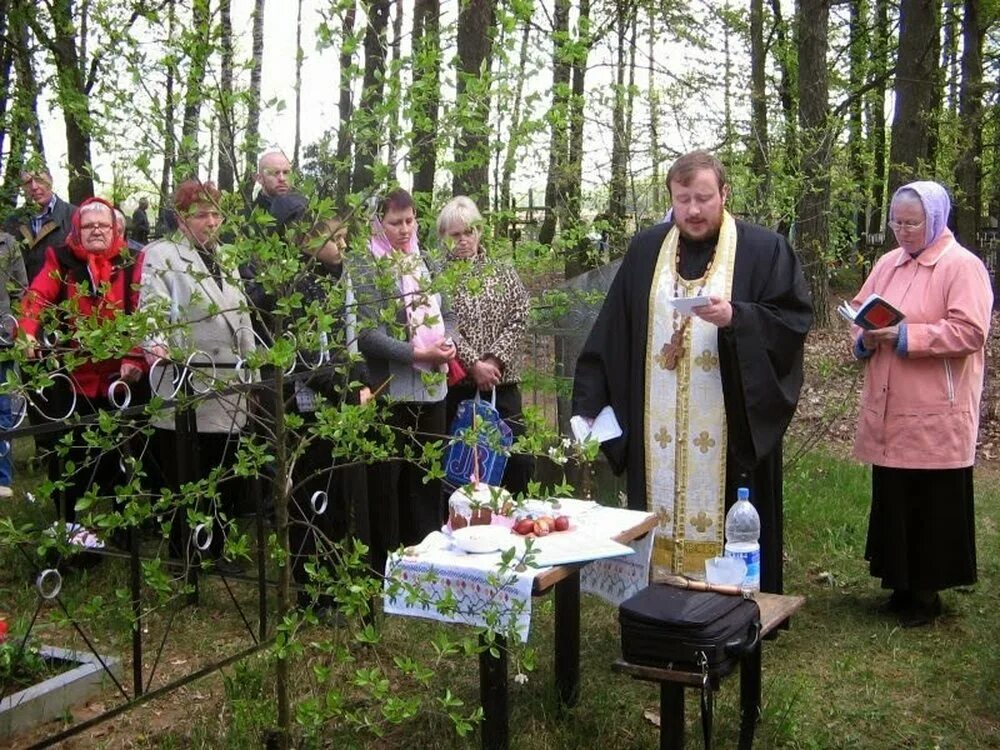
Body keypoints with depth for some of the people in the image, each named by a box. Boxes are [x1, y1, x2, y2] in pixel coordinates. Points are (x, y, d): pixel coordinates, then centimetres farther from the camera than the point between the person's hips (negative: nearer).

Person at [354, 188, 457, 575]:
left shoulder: (424, 262, 12)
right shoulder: (365, 267, -6)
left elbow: (447, 313, 16)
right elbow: (367, 334, -14)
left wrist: (448, 343, -5)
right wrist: (416, 353, -20)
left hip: (432, 387, 6)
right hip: (389, 389, -5)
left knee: (427, 474, 12)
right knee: (387, 477, 2)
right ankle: (386, 562, 14)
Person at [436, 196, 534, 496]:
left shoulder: (503, 271, 12)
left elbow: (518, 320, 3)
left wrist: (495, 360, -11)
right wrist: (474, 364, -16)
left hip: (502, 382, 2)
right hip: (456, 384, -2)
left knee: (519, 460, -1)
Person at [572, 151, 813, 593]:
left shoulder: (764, 250, 0)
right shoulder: (646, 249, 9)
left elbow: (794, 320, -5)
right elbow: (612, 332, 9)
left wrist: (735, 317, -21)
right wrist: (589, 403, 5)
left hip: (733, 429, -3)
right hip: (656, 434, 3)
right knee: (657, 527, 8)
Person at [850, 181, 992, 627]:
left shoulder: (963, 267, -8)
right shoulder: (889, 263, 13)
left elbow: (970, 332, -16)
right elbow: (860, 309, 19)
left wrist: (905, 336, -21)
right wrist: (865, 337, -4)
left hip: (936, 415, -6)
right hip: (888, 414, 6)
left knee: (933, 506, 3)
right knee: (893, 501, 12)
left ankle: (927, 592, 14)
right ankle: (902, 585, 24)